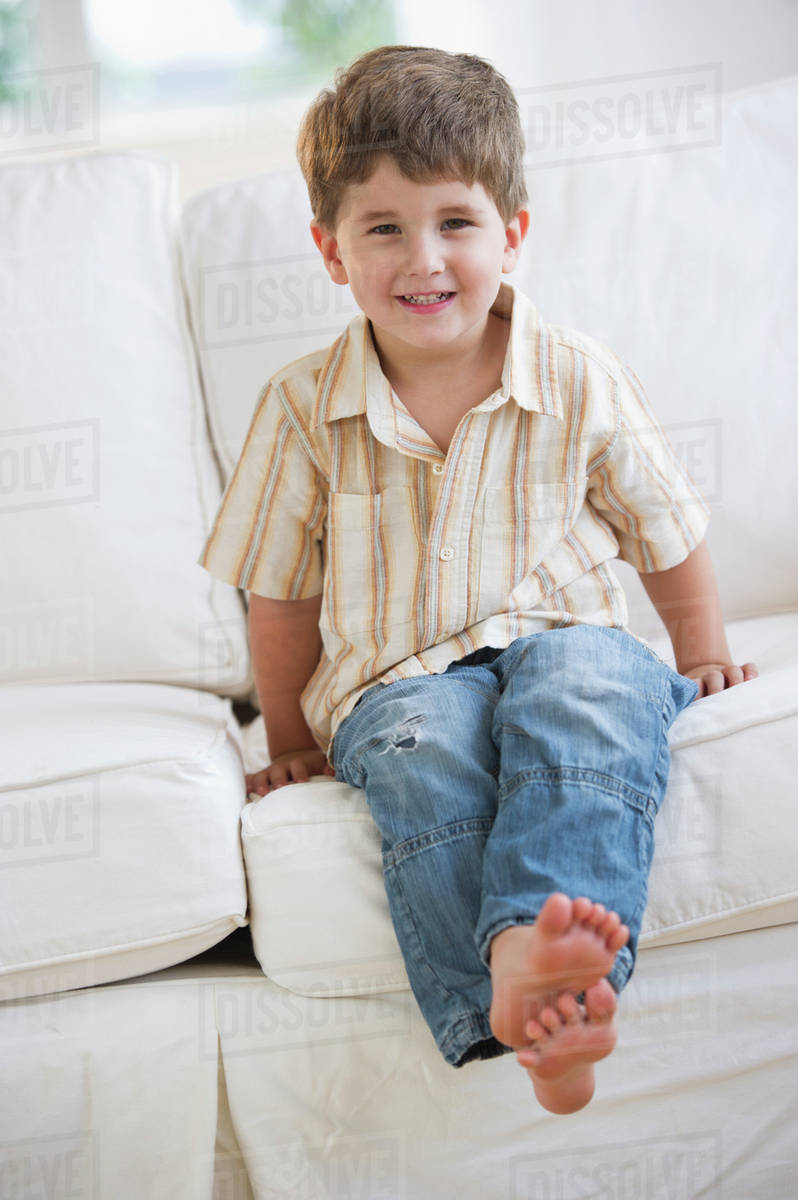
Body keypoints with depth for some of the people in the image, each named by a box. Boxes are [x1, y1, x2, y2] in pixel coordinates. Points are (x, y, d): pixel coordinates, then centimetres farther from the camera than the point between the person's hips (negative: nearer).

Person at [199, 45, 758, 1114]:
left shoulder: (584, 384, 1)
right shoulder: (304, 409, 1)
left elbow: (669, 537, 15)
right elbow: (281, 594, 10)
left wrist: (703, 657, 14)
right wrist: (293, 738, 14)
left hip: (563, 636, 0)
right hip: (396, 679, 0)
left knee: (592, 681, -36)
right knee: (423, 752, -35)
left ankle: (539, 941, -56)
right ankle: (510, 1011, -49)